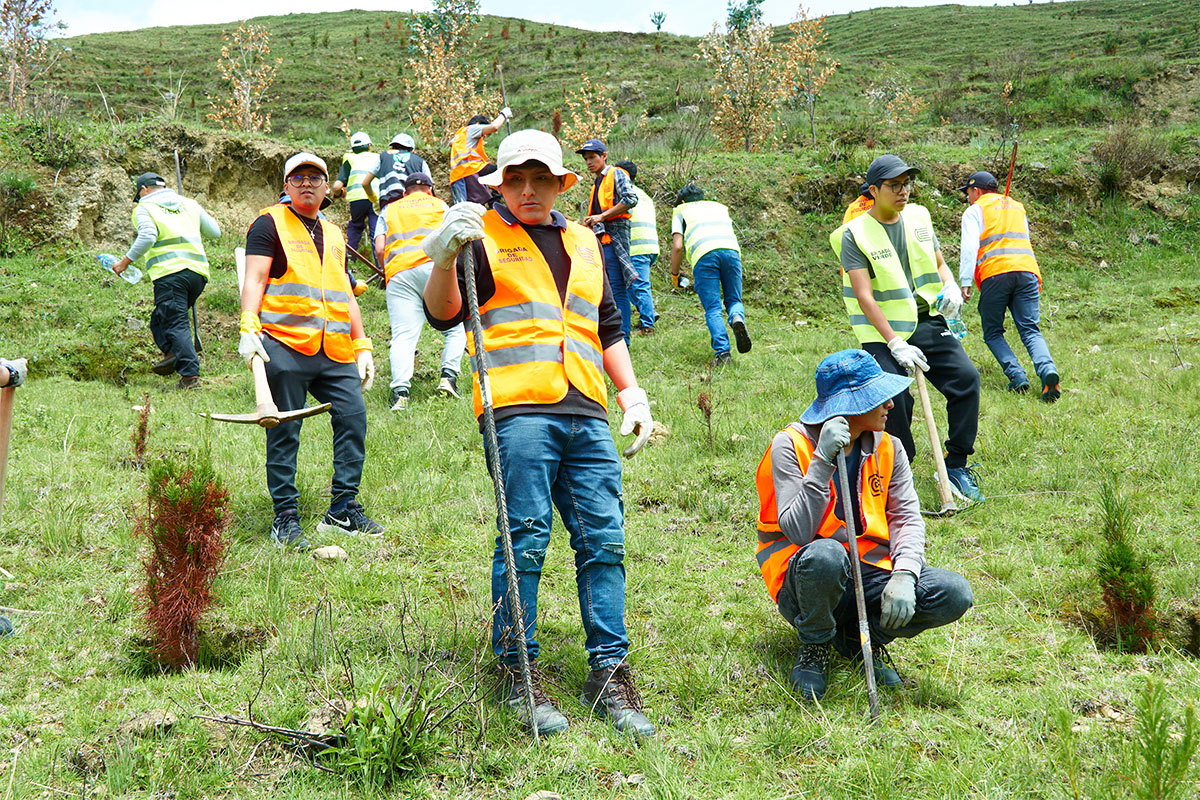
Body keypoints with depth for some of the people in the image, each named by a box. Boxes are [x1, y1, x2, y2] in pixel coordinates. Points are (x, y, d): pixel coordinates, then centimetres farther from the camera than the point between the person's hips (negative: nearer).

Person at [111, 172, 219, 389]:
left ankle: (190, 374, -17)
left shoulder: (144, 208, 7)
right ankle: (174, 352, -3)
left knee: (176, 323, -7)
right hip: (198, 271, 6)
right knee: (159, 319, 18)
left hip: (169, 271, -6)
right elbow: (214, 232, 23)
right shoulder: (189, 204, 22)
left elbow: (147, 236, -12)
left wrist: (126, 261, -4)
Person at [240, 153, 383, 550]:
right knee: (284, 431, -5)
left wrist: (361, 346, 21)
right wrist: (248, 327, -19)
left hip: (334, 353, 6)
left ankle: (342, 510, 4)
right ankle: (285, 518, 2)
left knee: (353, 415, -5)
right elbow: (254, 280, -4)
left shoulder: (334, 235, 24)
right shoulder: (270, 224, 5)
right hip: (285, 345, -6)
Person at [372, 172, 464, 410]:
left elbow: (379, 249, 12)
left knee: (403, 335, -7)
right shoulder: (439, 206, 23)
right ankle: (448, 375, -13)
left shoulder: (389, 210, 27)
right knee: (455, 327, 7)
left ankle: (400, 390, -24)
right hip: (434, 266, -2)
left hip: (398, 273, 2)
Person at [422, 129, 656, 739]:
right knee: (525, 541, -6)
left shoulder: (582, 243, 24)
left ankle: (609, 673, 8)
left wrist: (632, 393, 22)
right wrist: (444, 258, -23)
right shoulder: (484, 237, 7)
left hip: (588, 415, 5)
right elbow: (443, 314, -6)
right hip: (520, 410, -5)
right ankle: (516, 674, 4)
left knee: (603, 541, 2)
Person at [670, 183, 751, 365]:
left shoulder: (681, 211, 25)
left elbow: (677, 246, 12)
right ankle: (737, 317, -20)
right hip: (731, 250, 3)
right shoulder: (720, 207, 37)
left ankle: (722, 352, -18)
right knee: (734, 300, 15)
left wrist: (674, 274, 25)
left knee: (713, 309, -1)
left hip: (704, 254, -3)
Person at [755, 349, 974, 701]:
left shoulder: (888, 449, 6)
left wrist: (903, 575, -22)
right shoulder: (790, 445, -11)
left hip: (869, 572, 4)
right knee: (826, 554, -41)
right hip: (804, 579, -4)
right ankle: (815, 645, -9)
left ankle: (861, 636, 4)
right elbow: (799, 532, -22)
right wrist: (823, 461, -29)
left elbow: (907, 517, -2)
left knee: (954, 593, -20)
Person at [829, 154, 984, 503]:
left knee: (966, 376, -13)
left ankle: (956, 465, 0)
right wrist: (895, 344, -22)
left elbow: (939, 263, 21)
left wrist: (950, 285, -4)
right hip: (882, 331, -5)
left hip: (927, 320, 5)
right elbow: (864, 296, -14)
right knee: (894, 395, -22)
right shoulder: (855, 235, -8)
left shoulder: (918, 217, 9)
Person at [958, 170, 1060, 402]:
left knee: (993, 333, 7)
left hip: (994, 274, -4)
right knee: (1031, 330, -1)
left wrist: (965, 282, -8)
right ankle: (1047, 370, -28)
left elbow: (970, 246, -3)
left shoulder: (975, 211, 11)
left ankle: (1016, 375, -13)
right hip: (1027, 270, 4)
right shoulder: (1017, 207, 29)